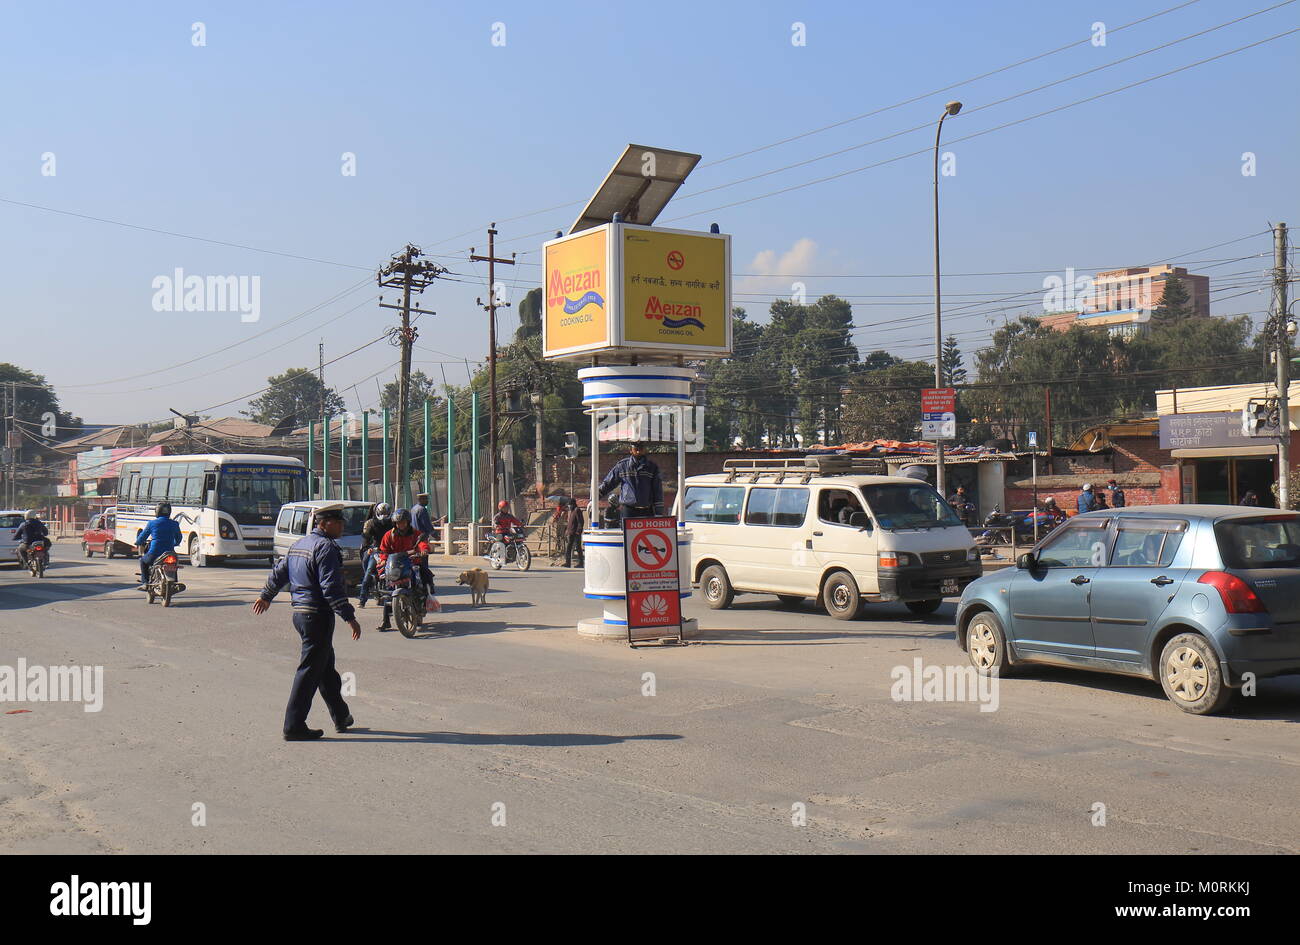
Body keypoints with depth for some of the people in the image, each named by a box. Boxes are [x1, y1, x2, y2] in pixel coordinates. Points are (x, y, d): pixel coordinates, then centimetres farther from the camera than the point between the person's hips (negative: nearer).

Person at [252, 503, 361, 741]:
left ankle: (341, 717, 30)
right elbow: (331, 587, -23)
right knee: (310, 671, -4)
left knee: (326, 667, 19)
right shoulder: (325, 547, -15)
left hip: (300, 612, 10)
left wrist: (266, 596, 41)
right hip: (318, 615, -10)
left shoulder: (300, 544, 15)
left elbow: (279, 572, 25)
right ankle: (294, 726, -1)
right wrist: (349, 617, -23)